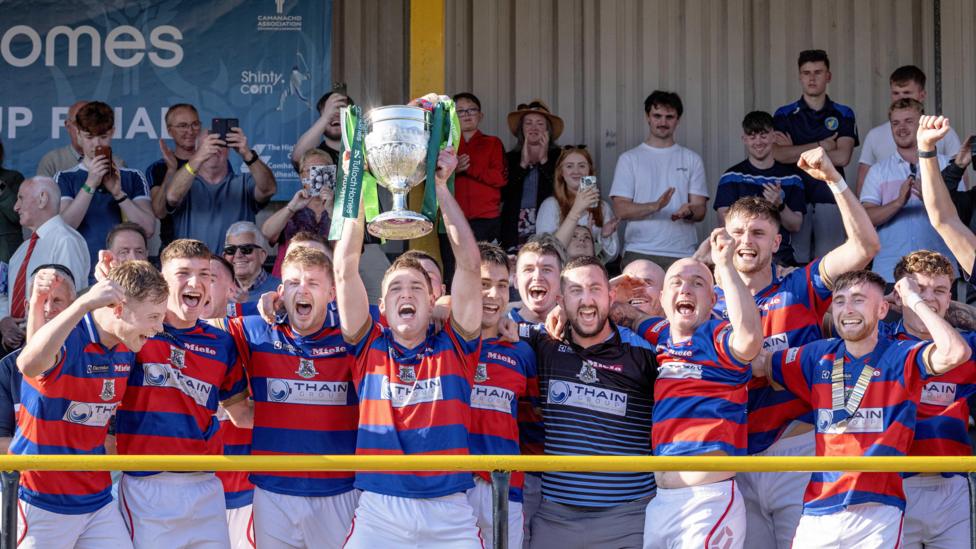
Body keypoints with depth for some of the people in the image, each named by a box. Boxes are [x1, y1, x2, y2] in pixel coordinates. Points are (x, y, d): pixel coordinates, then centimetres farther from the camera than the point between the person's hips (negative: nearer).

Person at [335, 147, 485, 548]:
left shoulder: (454, 348, 8)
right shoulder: (369, 348, 9)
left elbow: (469, 266, 2)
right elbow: (345, 269, 4)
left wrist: (440, 187, 0)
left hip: (450, 512, 0)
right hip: (379, 510, 0)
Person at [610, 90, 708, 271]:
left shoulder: (692, 160, 14)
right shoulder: (629, 159, 10)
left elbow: (700, 210, 8)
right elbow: (620, 209, 0)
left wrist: (688, 212, -17)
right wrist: (655, 206, -18)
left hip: (682, 255, 1)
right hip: (639, 253, -1)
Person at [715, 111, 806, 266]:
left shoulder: (792, 176, 12)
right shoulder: (731, 176, 9)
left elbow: (796, 226, 8)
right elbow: (724, 222, -1)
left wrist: (780, 205, -12)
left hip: (781, 256, 1)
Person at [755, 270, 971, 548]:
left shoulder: (901, 358, -2)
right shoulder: (818, 357, 12)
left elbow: (956, 352, -19)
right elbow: (755, 363, 13)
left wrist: (914, 300, -11)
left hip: (877, 511, -4)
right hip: (819, 509, 4)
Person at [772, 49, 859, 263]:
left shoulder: (843, 115, 9)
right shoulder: (784, 115, 9)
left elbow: (842, 157, -5)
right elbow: (778, 154, -6)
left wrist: (796, 152, -3)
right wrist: (821, 145, -5)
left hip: (830, 199, 0)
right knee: (795, 261, -5)